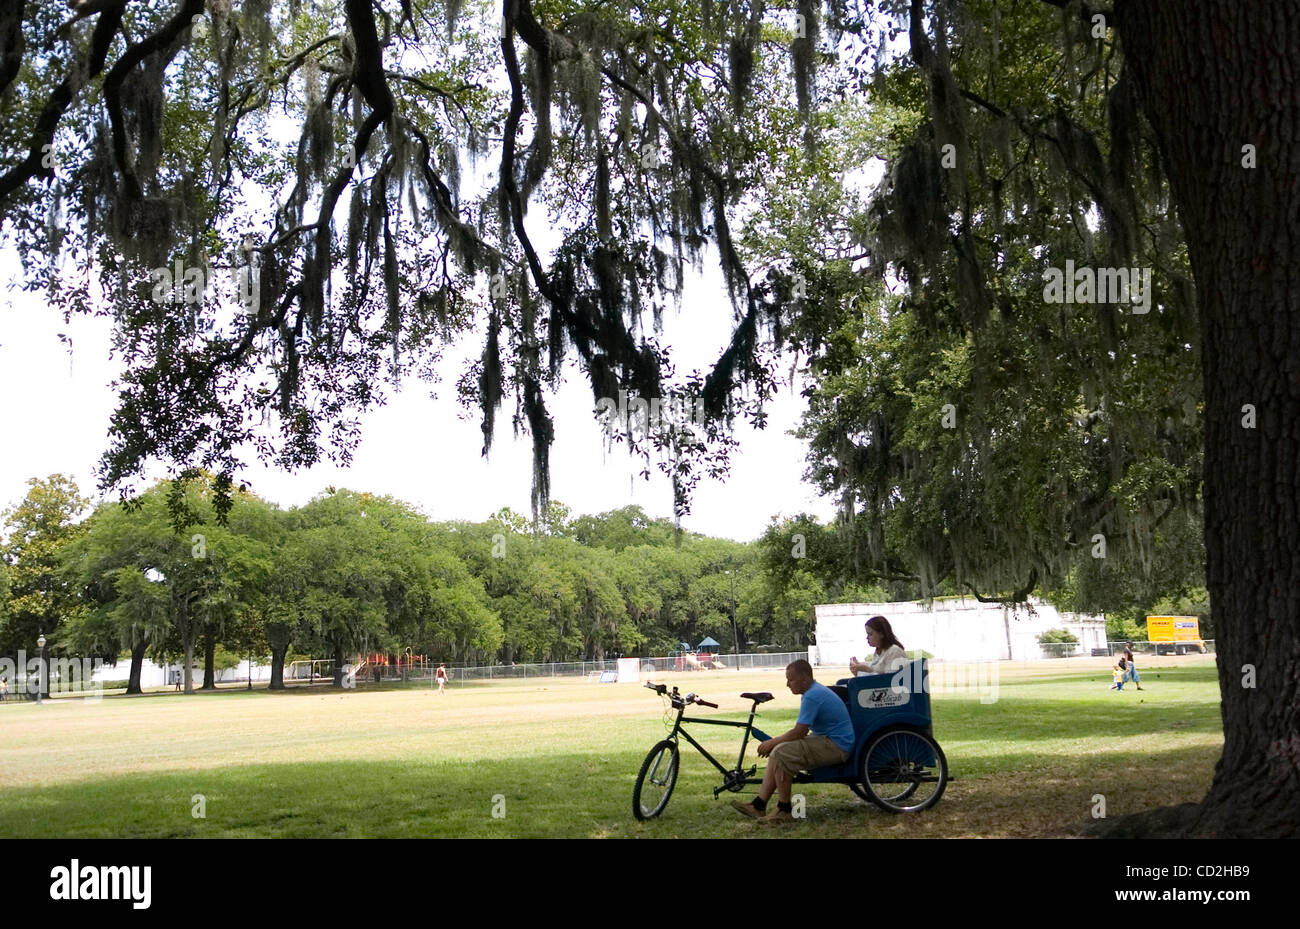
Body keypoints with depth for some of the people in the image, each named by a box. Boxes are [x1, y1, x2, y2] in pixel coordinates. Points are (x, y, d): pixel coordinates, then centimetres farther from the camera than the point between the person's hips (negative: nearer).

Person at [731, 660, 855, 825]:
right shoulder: (815, 690, 14)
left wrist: (772, 742, -4)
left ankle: (784, 811, -12)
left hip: (835, 747, -11)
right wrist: (773, 743, 12)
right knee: (776, 752, 5)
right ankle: (758, 805, 1)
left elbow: (799, 732, -19)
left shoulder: (812, 696, -19)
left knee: (781, 754, -21)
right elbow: (801, 732, 20)